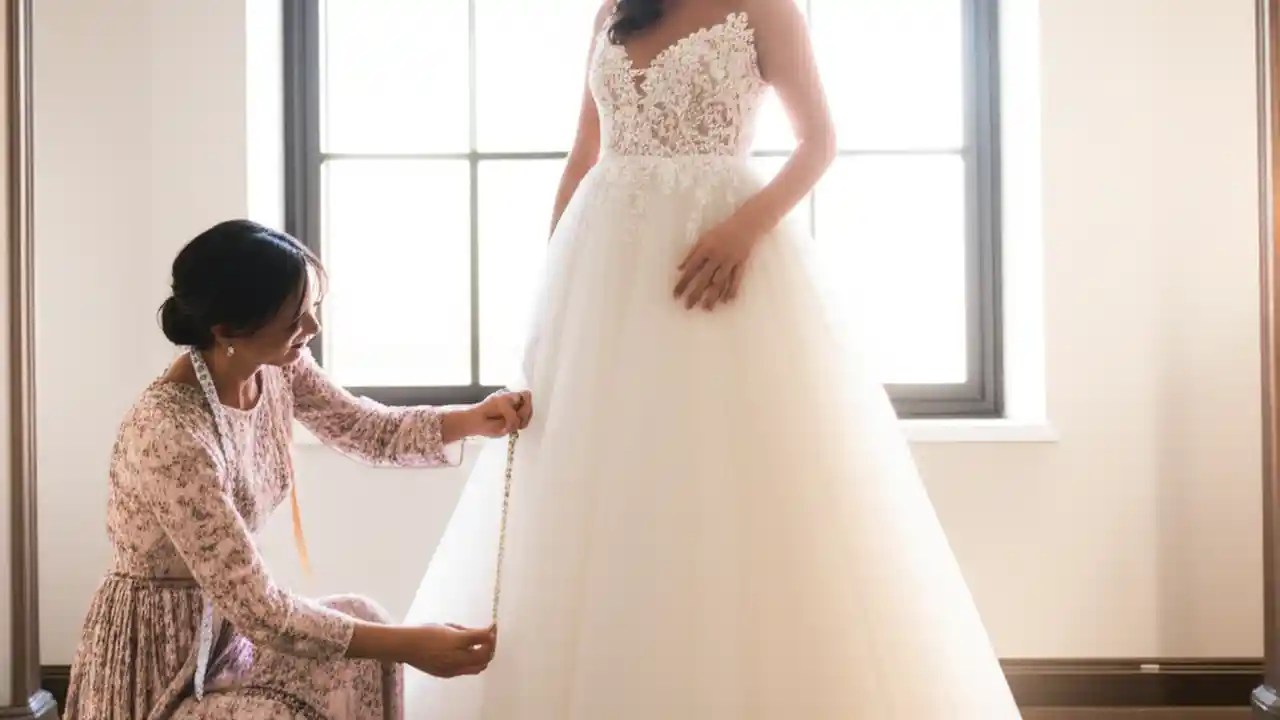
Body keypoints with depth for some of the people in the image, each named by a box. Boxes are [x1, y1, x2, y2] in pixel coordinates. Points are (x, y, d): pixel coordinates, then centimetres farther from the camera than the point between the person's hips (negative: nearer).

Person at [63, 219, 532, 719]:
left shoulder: (276, 367, -7)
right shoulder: (170, 435, -31)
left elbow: (373, 432, 10)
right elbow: (255, 606, -29)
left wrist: (476, 419, -7)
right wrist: (408, 645, -27)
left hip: (223, 621, 8)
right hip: (159, 654, -8)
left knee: (360, 619, -4)